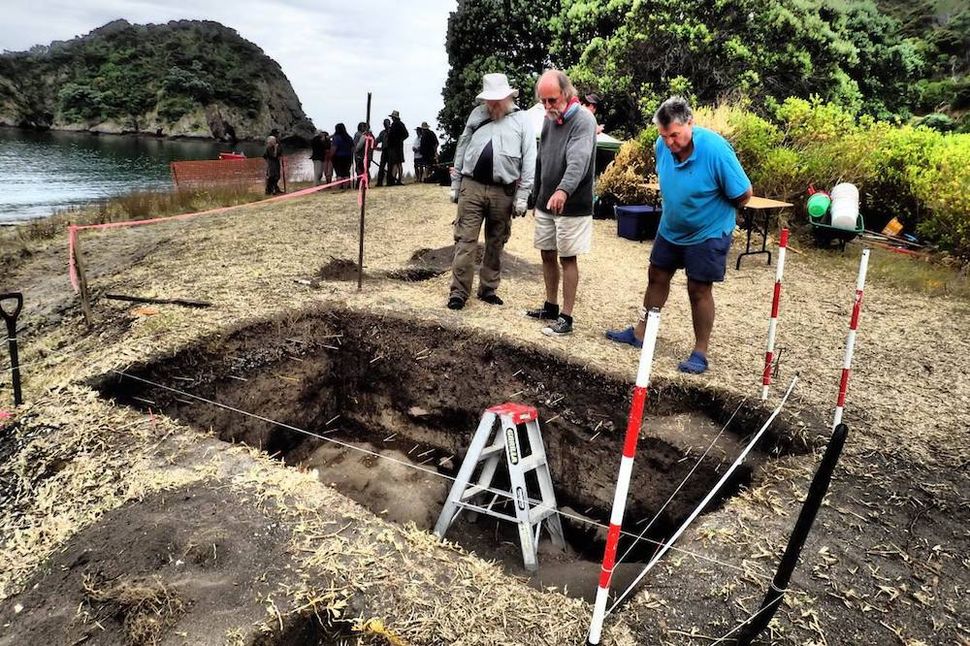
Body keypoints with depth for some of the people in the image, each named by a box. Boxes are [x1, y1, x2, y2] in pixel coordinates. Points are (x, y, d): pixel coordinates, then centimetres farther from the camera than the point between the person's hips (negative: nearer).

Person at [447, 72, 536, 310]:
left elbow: (529, 161, -2)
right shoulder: (477, 114, 10)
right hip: (471, 186, 1)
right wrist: (455, 184, 10)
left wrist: (522, 196, -7)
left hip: (503, 192, -1)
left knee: (496, 244, 9)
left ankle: (488, 289, 21)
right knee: (465, 241, -1)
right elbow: (462, 149, 14)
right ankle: (459, 292, 3)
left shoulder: (522, 120, 2)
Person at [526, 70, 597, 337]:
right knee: (547, 255, 13)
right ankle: (551, 307, 28)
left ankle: (566, 317, 7)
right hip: (546, 203, 7)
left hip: (572, 205, -7)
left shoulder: (583, 120, -14)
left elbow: (578, 160, -31)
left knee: (567, 259, -2)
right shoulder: (549, 119, 10)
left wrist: (563, 190, -46)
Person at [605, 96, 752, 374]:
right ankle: (640, 333, 29)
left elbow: (743, 194, -18)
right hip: (671, 227, 6)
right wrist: (676, 208, 14)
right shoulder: (662, 145, -10)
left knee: (699, 290, -1)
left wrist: (714, 212, -3)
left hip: (707, 233, -6)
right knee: (657, 277, 14)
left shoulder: (716, 150, -28)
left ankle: (700, 353, 12)